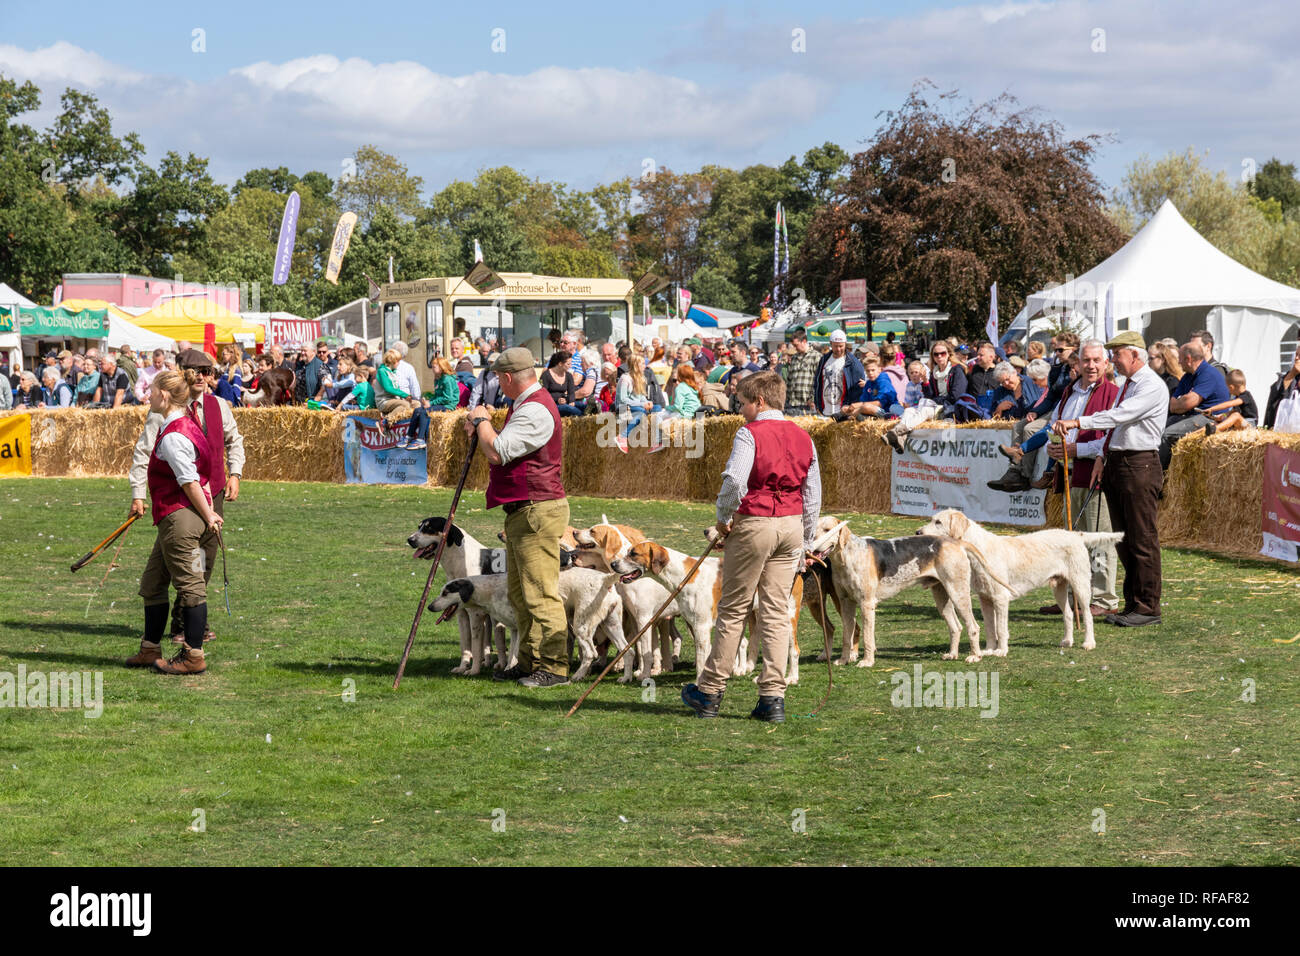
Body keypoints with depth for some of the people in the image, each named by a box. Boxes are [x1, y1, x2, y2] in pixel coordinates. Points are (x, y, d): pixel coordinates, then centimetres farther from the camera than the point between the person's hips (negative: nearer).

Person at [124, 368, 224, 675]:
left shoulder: (172, 437, -18)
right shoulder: (187, 425, 13)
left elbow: (190, 482, -19)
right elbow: (199, 476, 16)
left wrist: (208, 517, -12)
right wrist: (209, 511, 17)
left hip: (180, 518, -10)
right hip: (173, 519, 10)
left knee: (190, 586, -2)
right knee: (152, 583, 17)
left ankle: (194, 657, 4)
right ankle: (150, 650, 26)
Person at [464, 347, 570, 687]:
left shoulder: (535, 410, -19)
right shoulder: (525, 404, 17)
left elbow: (497, 453, -24)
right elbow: (507, 449, 25)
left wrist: (481, 420, -7)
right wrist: (483, 426, 9)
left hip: (537, 511, -11)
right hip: (521, 512, 11)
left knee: (541, 593, -9)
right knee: (520, 594, 16)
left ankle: (554, 667, -7)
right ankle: (530, 662, 24)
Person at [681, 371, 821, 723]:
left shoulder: (750, 433, -9)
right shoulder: (802, 437, 9)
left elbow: (734, 481, -23)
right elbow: (813, 496, 12)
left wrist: (723, 517, -6)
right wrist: (805, 545, 19)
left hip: (753, 523, -5)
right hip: (792, 525, 5)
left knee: (733, 609, 4)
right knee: (777, 611, 7)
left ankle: (710, 692, 14)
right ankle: (773, 697, 3)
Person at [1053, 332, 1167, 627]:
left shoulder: (1152, 386, -12)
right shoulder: (1126, 386, 19)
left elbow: (1120, 416, -24)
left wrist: (1078, 422, -29)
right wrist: (1103, 456, 11)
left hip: (1139, 465, -10)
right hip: (1116, 464, 10)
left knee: (1142, 538, -7)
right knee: (1123, 539, 11)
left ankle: (1147, 607, -3)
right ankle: (1132, 604, 18)